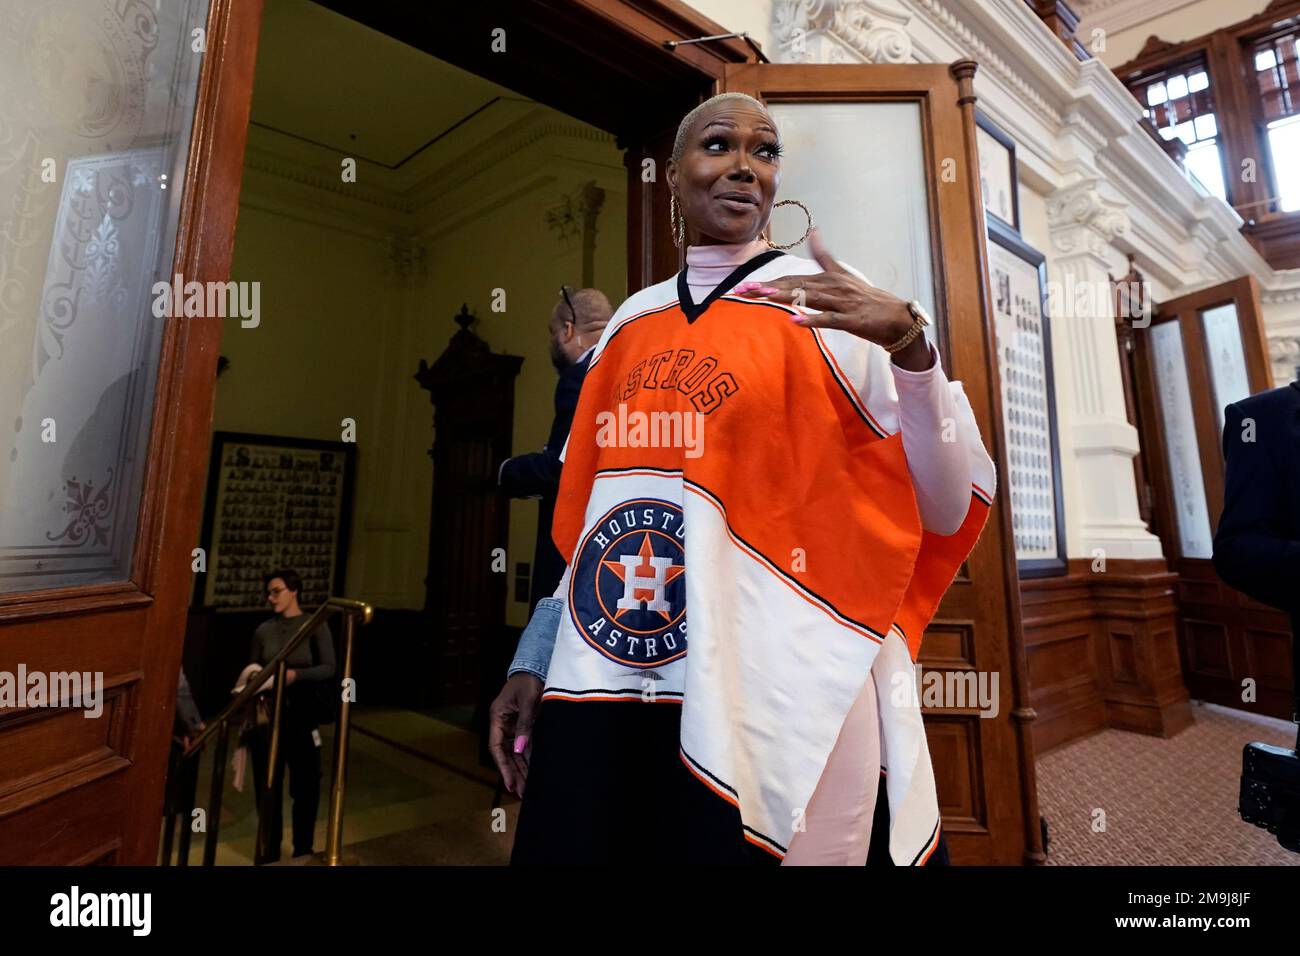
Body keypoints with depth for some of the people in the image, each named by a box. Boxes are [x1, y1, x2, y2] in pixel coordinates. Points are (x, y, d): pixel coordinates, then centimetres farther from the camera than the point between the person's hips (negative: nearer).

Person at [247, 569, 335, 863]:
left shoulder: (316, 625, -6)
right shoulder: (264, 630, 3)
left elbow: (329, 668, -11)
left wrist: (295, 675, -24)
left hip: (301, 714, -2)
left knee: (306, 785, 7)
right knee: (267, 785, 10)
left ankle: (303, 851, 28)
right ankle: (269, 851, 30)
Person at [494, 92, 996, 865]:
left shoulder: (831, 306, -3)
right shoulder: (632, 321, 9)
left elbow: (946, 510, -8)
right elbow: (587, 512, 13)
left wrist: (911, 346, -23)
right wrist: (535, 659, 14)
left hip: (764, 697, -4)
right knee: (572, 844, 16)